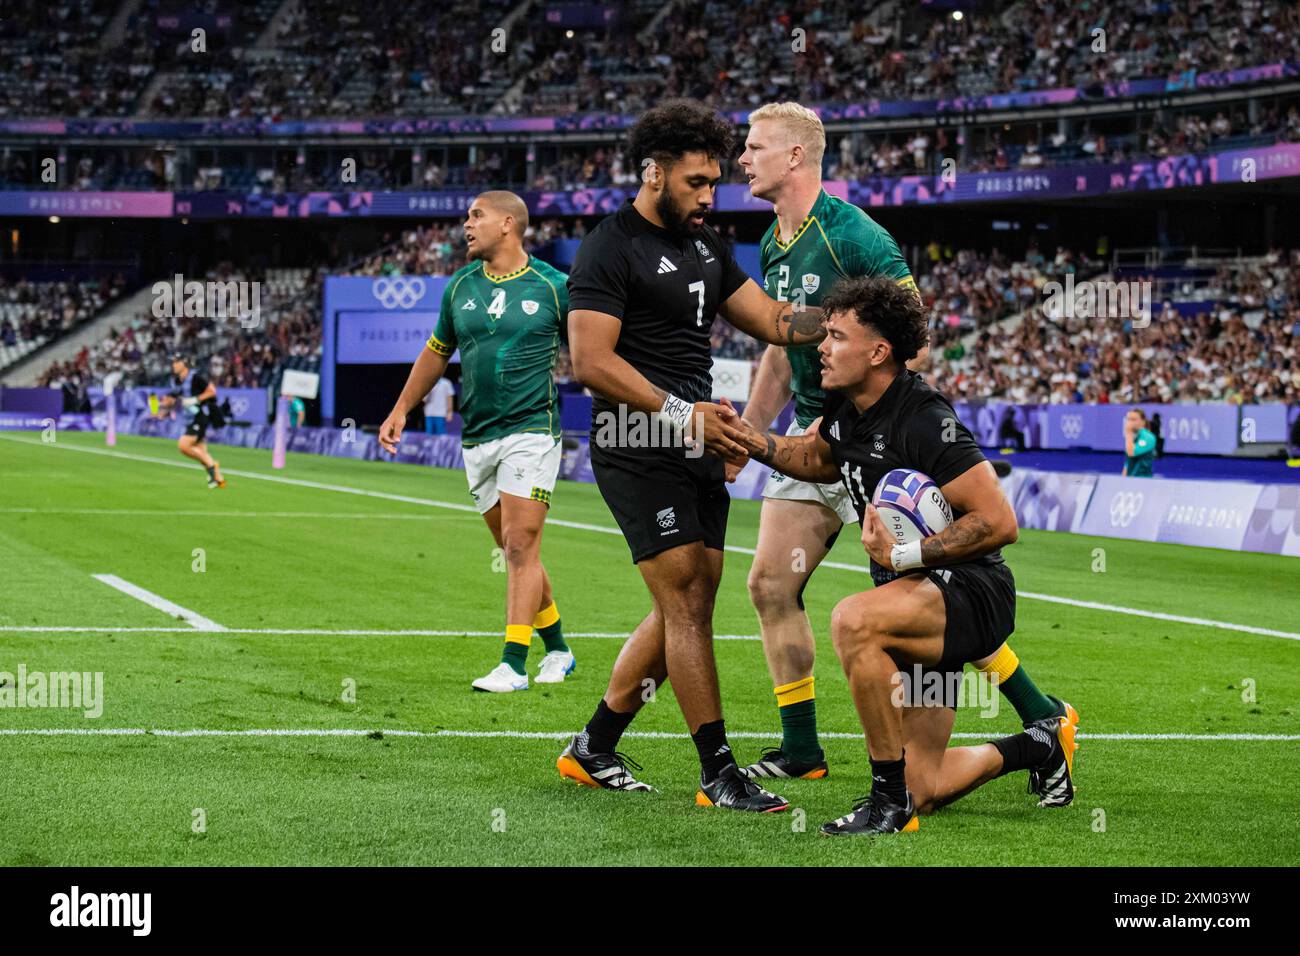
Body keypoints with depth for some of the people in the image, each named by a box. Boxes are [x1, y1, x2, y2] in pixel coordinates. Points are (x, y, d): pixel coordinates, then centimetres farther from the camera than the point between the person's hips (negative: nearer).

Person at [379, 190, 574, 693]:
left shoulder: (552, 286, -3)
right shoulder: (460, 287, 9)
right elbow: (437, 351, 22)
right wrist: (401, 409, 22)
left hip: (532, 430, -5)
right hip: (478, 438, 5)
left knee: (521, 545, -12)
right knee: (514, 550, 8)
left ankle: (513, 665, -12)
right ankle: (557, 650, 21)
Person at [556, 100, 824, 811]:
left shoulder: (706, 246, 18)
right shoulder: (609, 250, -9)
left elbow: (773, 321, 18)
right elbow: (592, 361, -16)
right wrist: (681, 412, -20)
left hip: (695, 450, 9)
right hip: (636, 451, -9)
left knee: (686, 608, 9)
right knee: (687, 605, -10)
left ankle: (592, 749, 20)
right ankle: (719, 776, -7)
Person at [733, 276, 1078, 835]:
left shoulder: (924, 421, -23)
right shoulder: (846, 409, 2)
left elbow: (1000, 523, -26)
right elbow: (819, 458, 27)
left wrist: (905, 556, -28)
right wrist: (754, 442, 9)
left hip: (971, 592, -9)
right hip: (919, 605, 9)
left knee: (853, 620, -39)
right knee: (925, 792, 10)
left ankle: (891, 798, -26)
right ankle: (1042, 746, 38)